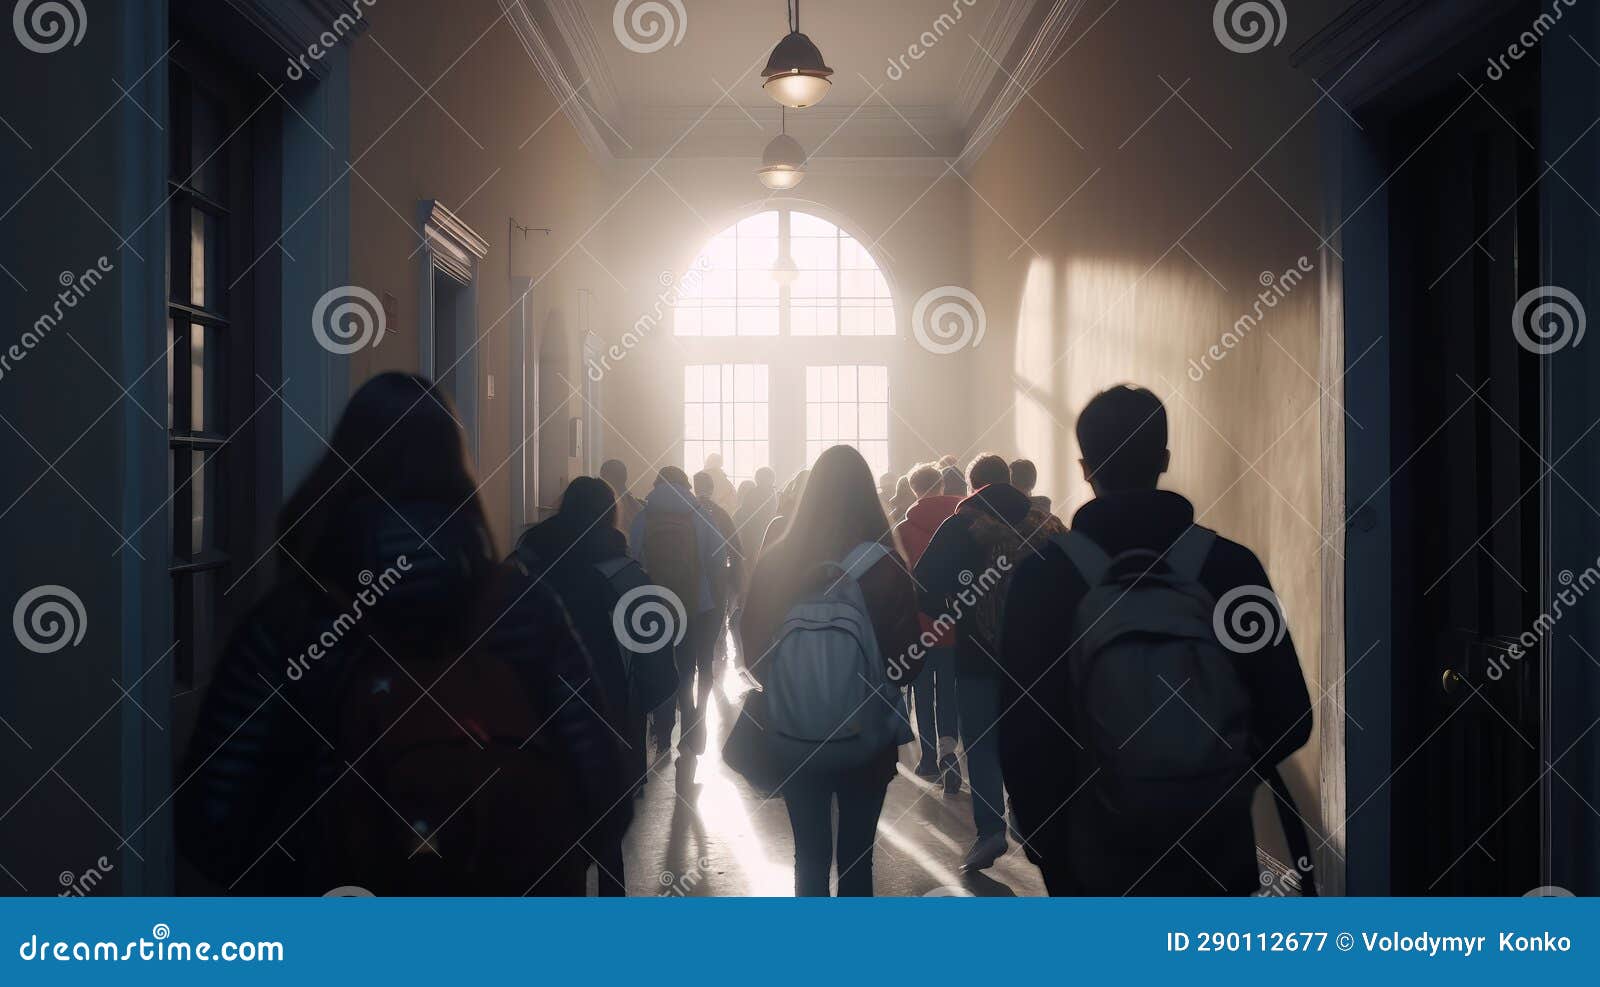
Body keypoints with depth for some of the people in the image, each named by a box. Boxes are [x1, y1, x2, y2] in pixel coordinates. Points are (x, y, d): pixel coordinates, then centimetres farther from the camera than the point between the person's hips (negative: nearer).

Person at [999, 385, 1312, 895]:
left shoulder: (1041, 574, -10)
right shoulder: (1230, 563, -7)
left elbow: (1022, 728, -9)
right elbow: (1287, 716, -4)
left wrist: (1042, 837, 5)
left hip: (1092, 852, 0)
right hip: (1214, 852, 1)